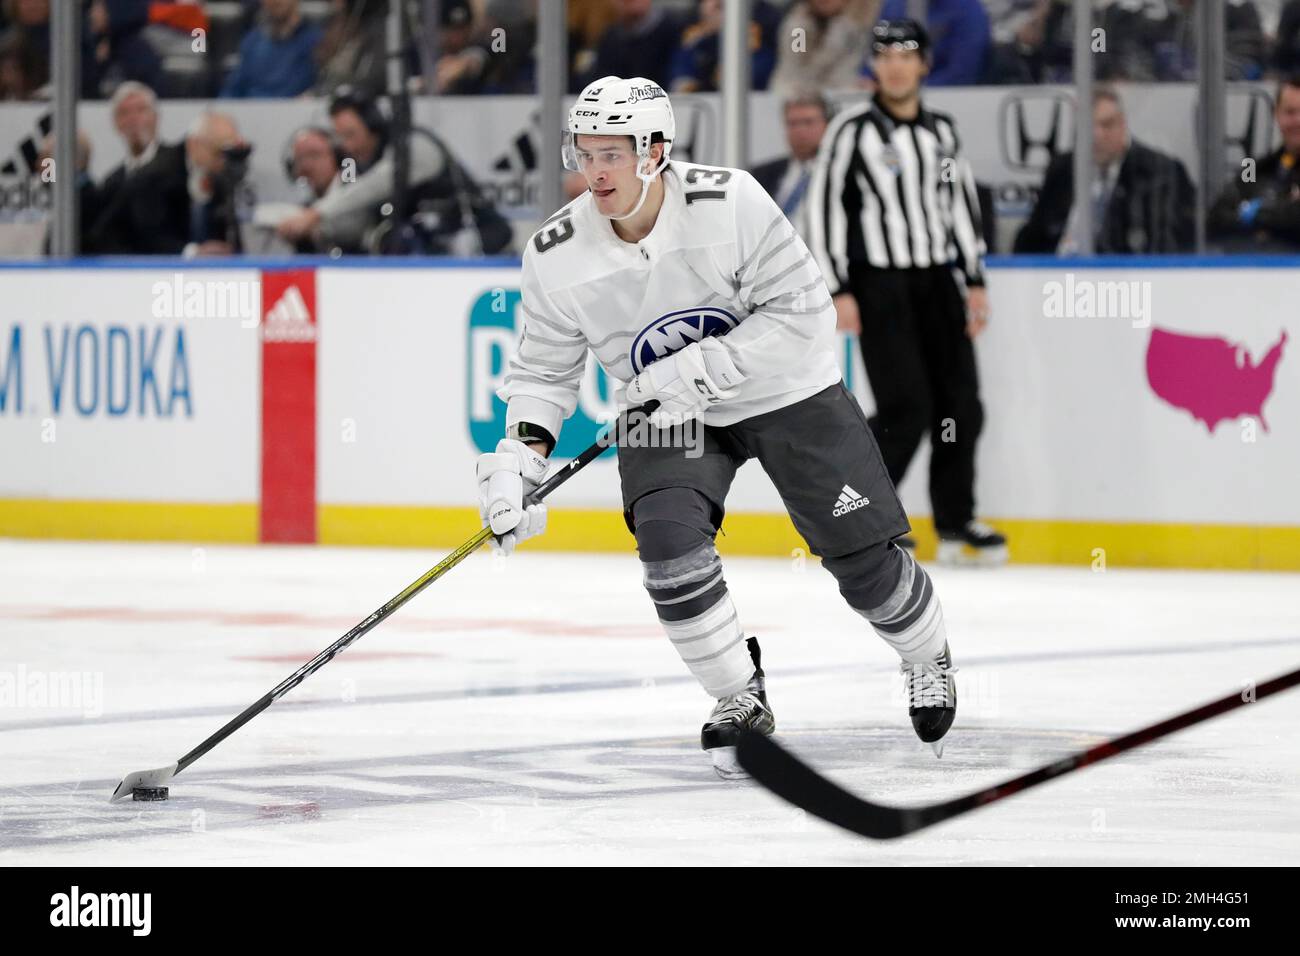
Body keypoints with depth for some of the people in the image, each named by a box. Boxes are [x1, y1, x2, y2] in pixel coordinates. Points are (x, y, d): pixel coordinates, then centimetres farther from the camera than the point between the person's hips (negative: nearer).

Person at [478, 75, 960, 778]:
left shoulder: (730, 204, -26)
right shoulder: (556, 258, -15)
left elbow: (802, 314, -23)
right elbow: (544, 371, -3)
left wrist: (700, 369, -29)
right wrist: (523, 450, -20)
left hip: (786, 392, -2)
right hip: (665, 413, 2)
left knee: (862, 556, 0)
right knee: (668, 539, -24)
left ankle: (929, 658, 33)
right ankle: (741, 699, -4)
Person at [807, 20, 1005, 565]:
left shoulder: (942, 132, 10)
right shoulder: (853, 131, -7)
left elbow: (961, 202, 16)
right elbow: (824, 207, -8)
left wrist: (975, 282, 10)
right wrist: (839, 290, -12)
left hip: (936, 282, 6)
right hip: (878, 284, -6)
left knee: (960, 406, 2)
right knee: (906, 408, -14)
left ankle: (955, 524, 13)